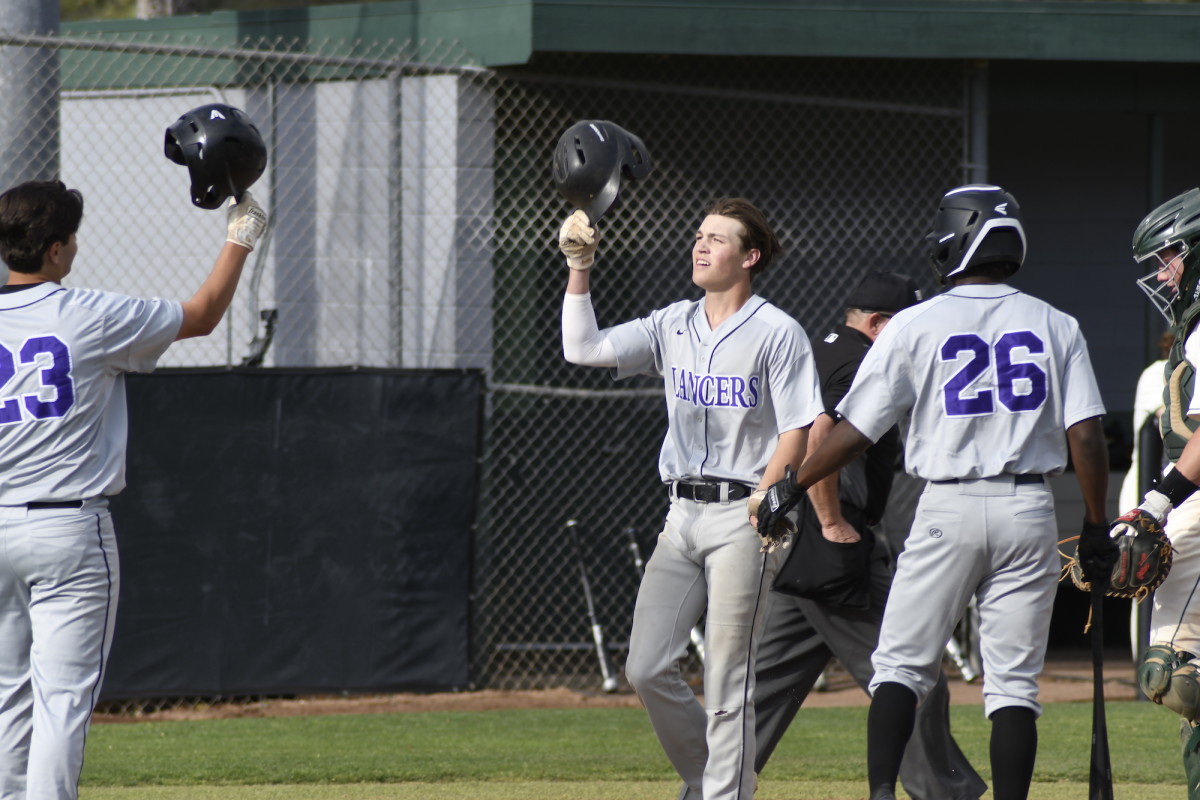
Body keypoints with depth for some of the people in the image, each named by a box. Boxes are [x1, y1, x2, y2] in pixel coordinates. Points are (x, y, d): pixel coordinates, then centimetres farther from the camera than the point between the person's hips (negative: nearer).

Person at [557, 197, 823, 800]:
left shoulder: (776, 333, -5)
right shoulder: (672, 326, 11)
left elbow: (796, 430, -8)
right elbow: (583, 348, 2)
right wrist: (578, 271, -8)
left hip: (744, 516, -6)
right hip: (682, 516, 6)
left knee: (727, 682, -5)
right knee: (646, 669, 0)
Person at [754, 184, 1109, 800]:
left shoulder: (916, 326, -3)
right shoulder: (1055, 327, 4)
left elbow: (855, 432, -2)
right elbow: (1085, 436, -2)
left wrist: (791, 489, 11)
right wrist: (1096, 526, 7)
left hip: (949, 509, -2)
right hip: (1029, 511, 2)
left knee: (902, 664, 6)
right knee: (1014, 680, 5)